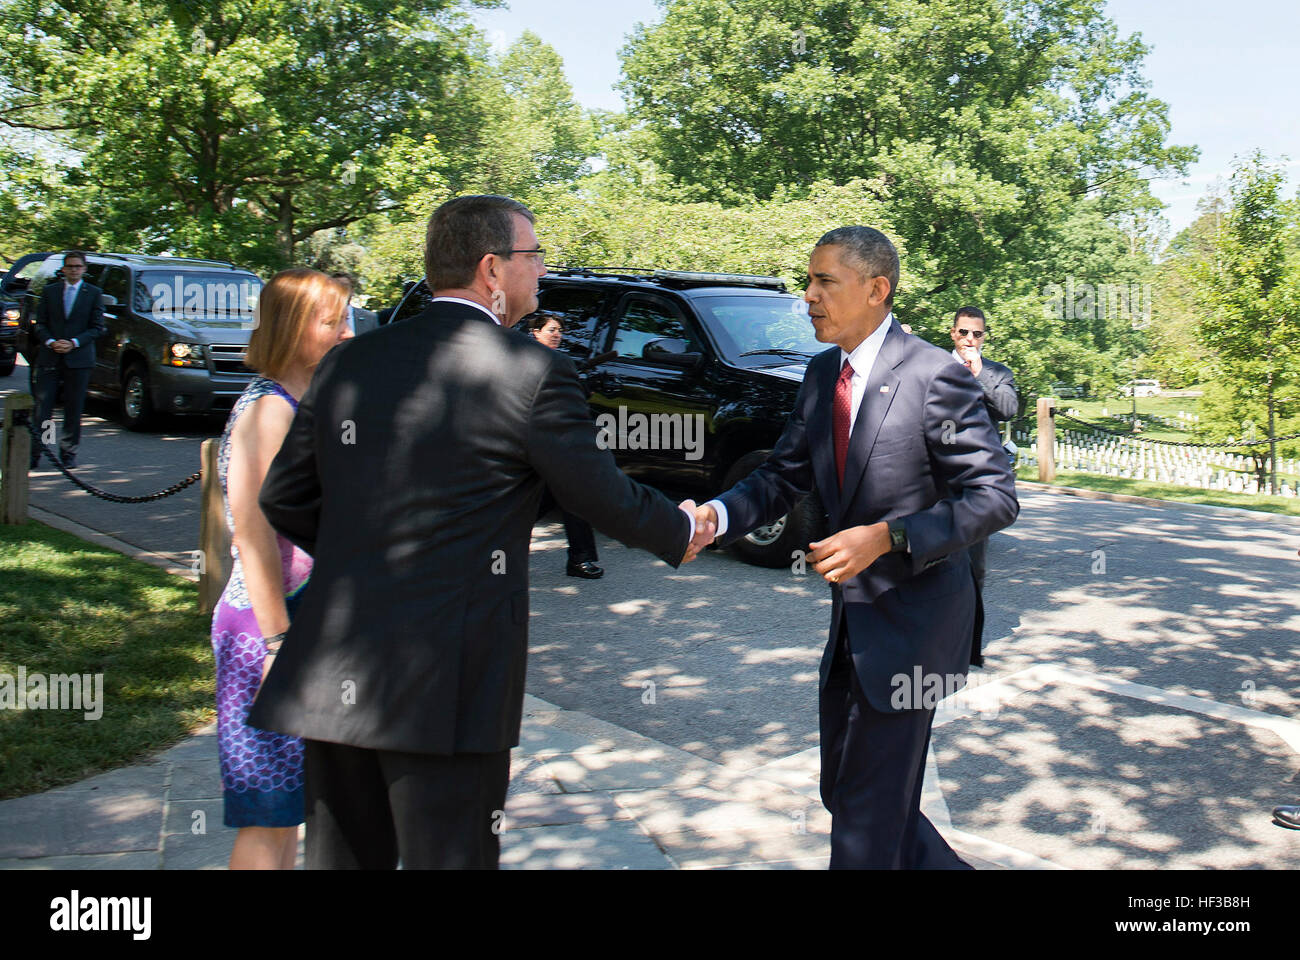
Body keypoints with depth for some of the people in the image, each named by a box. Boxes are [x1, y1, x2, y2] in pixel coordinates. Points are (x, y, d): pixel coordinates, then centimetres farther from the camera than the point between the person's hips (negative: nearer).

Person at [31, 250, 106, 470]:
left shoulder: (94, 293, 6)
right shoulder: (49, 291, 11)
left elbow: (97, 327, 1)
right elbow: (40, 324, 10)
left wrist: (74, 343, -11)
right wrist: (50, 342, -9)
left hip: (78, 359, -1)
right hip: (49, 358, 1)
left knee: (74, 409, 2)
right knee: (42, 407, -1)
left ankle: (68, 453, 11)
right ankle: (34, 453, 4)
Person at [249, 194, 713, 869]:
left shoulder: (350, 362, 7)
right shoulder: (531, 372, -9)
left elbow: (283, 498, 14)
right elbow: (602, 497, 0)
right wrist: (682, 531, 19)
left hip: (330, 680, 6)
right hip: (446, 686, -6)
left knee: (342, 855, 18)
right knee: (448, 855, 8)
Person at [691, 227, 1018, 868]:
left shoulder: (934, 375, -17)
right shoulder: (821, 375, 6)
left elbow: (996, 496, -18)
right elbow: (783, 476, 8)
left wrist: (886, 537, -28)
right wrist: (715, 515, -12)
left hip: (912, 621, -8)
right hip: (851, 619, 8)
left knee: (868, 815, 4)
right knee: (842, 791, 20)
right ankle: (939, 863, 41)